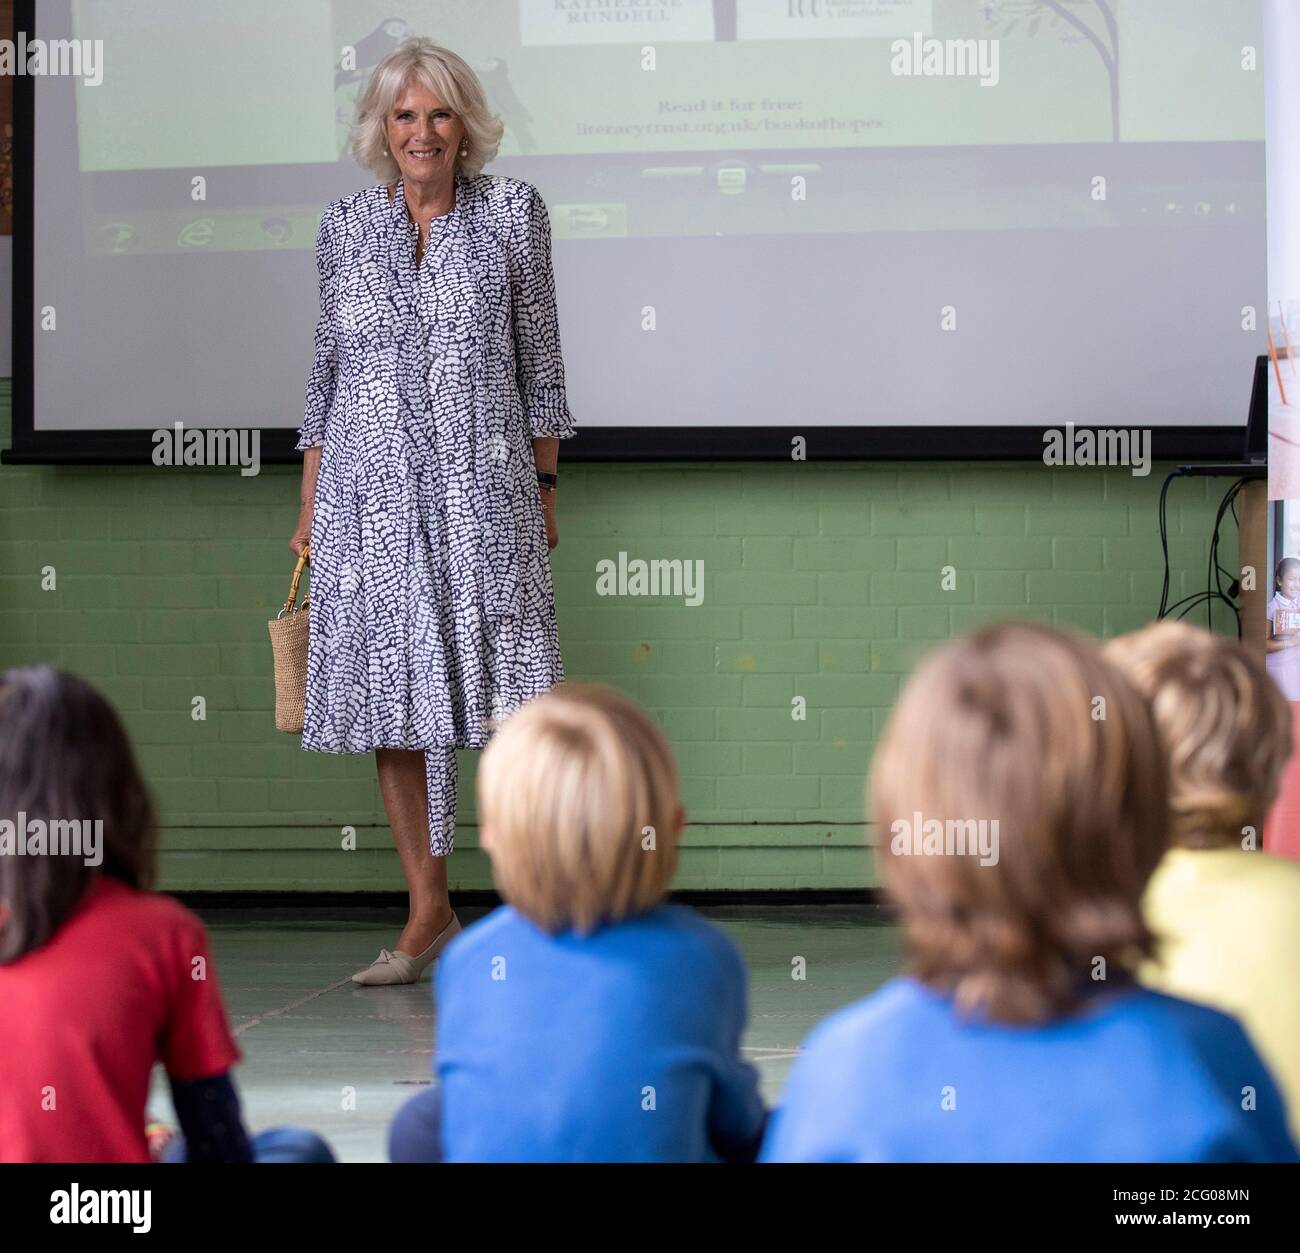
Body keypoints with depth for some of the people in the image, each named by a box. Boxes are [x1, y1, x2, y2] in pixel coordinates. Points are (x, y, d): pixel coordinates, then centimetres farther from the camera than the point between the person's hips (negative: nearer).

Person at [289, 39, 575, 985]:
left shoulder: (512, 213, 4)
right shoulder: (347, 227, 10)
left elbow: (540, 359, 6)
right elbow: (327, 370, 14)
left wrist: (544, 485, 3)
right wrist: (310, 507, 11)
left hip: (483, 489, -2)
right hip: (373, 493, 2)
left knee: (503, 693, -7)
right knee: (395, 695, 3)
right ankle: (429, 915, 11)